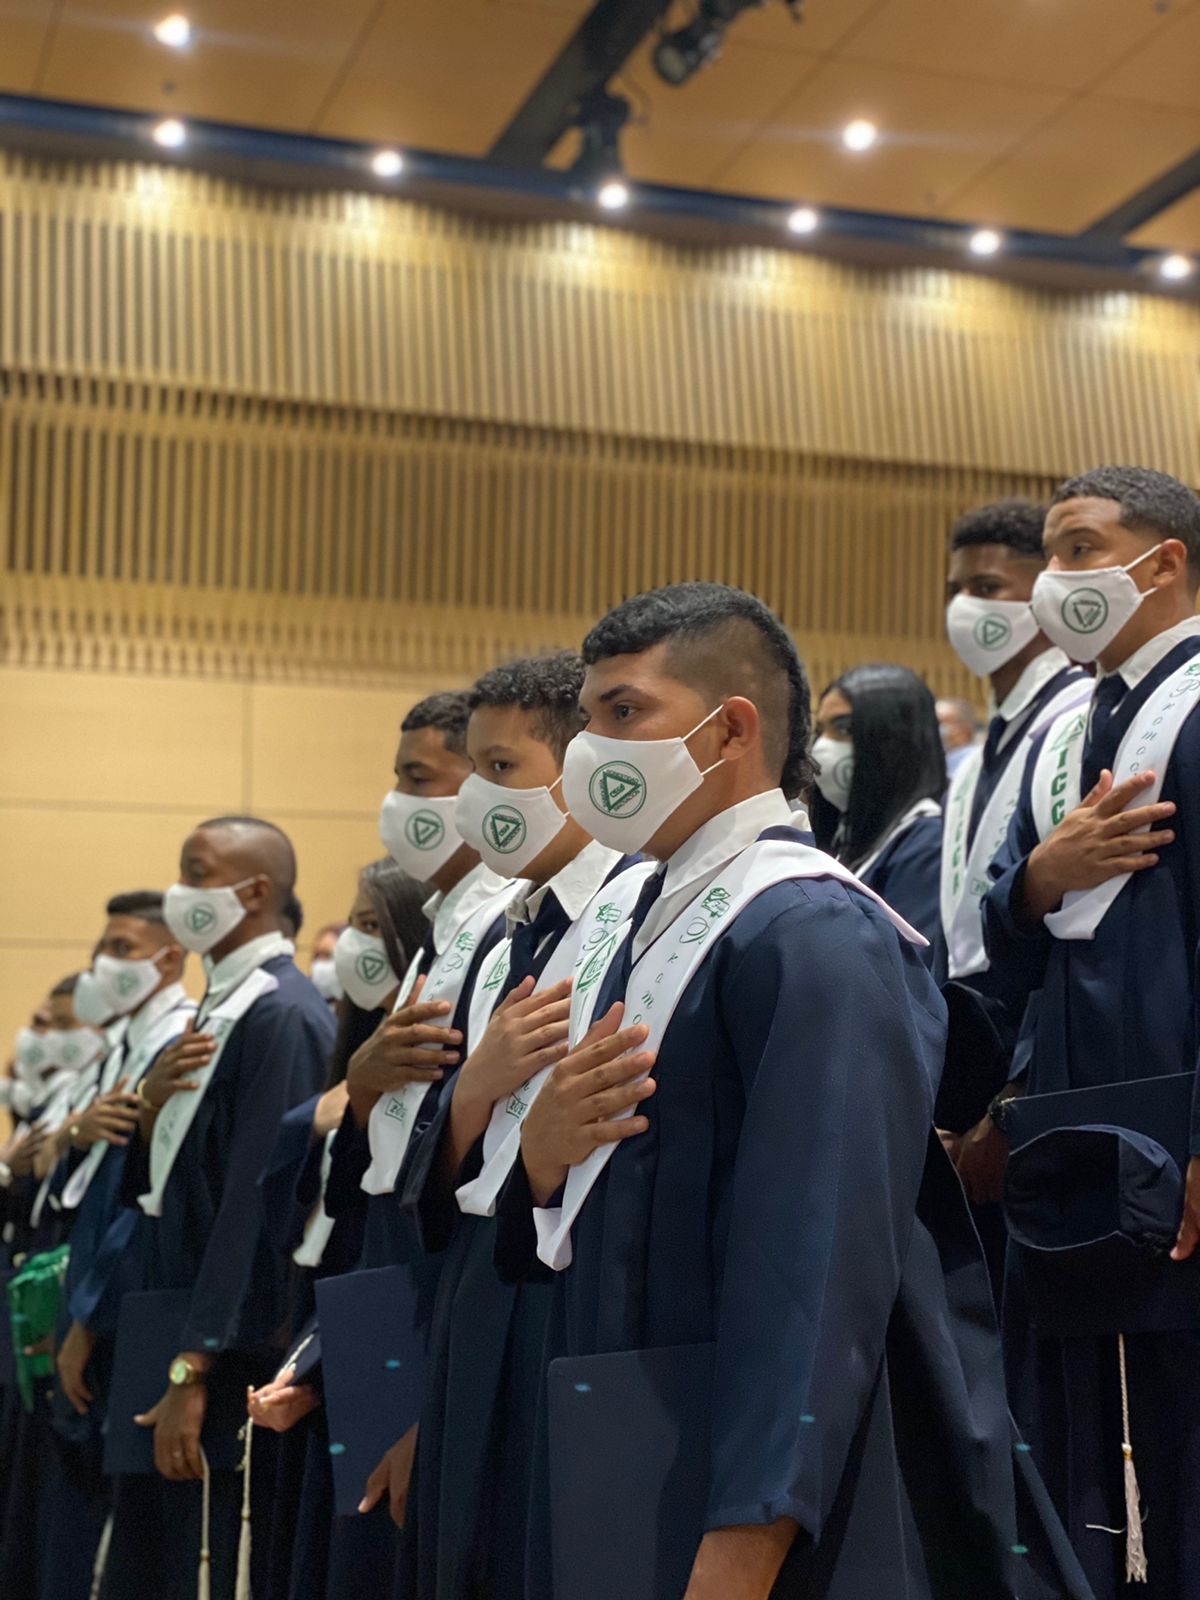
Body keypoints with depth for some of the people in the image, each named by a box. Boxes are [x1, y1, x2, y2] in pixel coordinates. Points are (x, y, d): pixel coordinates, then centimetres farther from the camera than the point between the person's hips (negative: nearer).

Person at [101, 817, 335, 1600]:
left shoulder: (282, 1013, -14)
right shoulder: (218, 1007, 14)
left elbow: (255, 1198, -20)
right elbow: (146, 1185, 16)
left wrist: (194, 1369, -22)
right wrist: (153, 1103, -4)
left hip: (230, 1347, -9)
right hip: (168, 1324, 9)